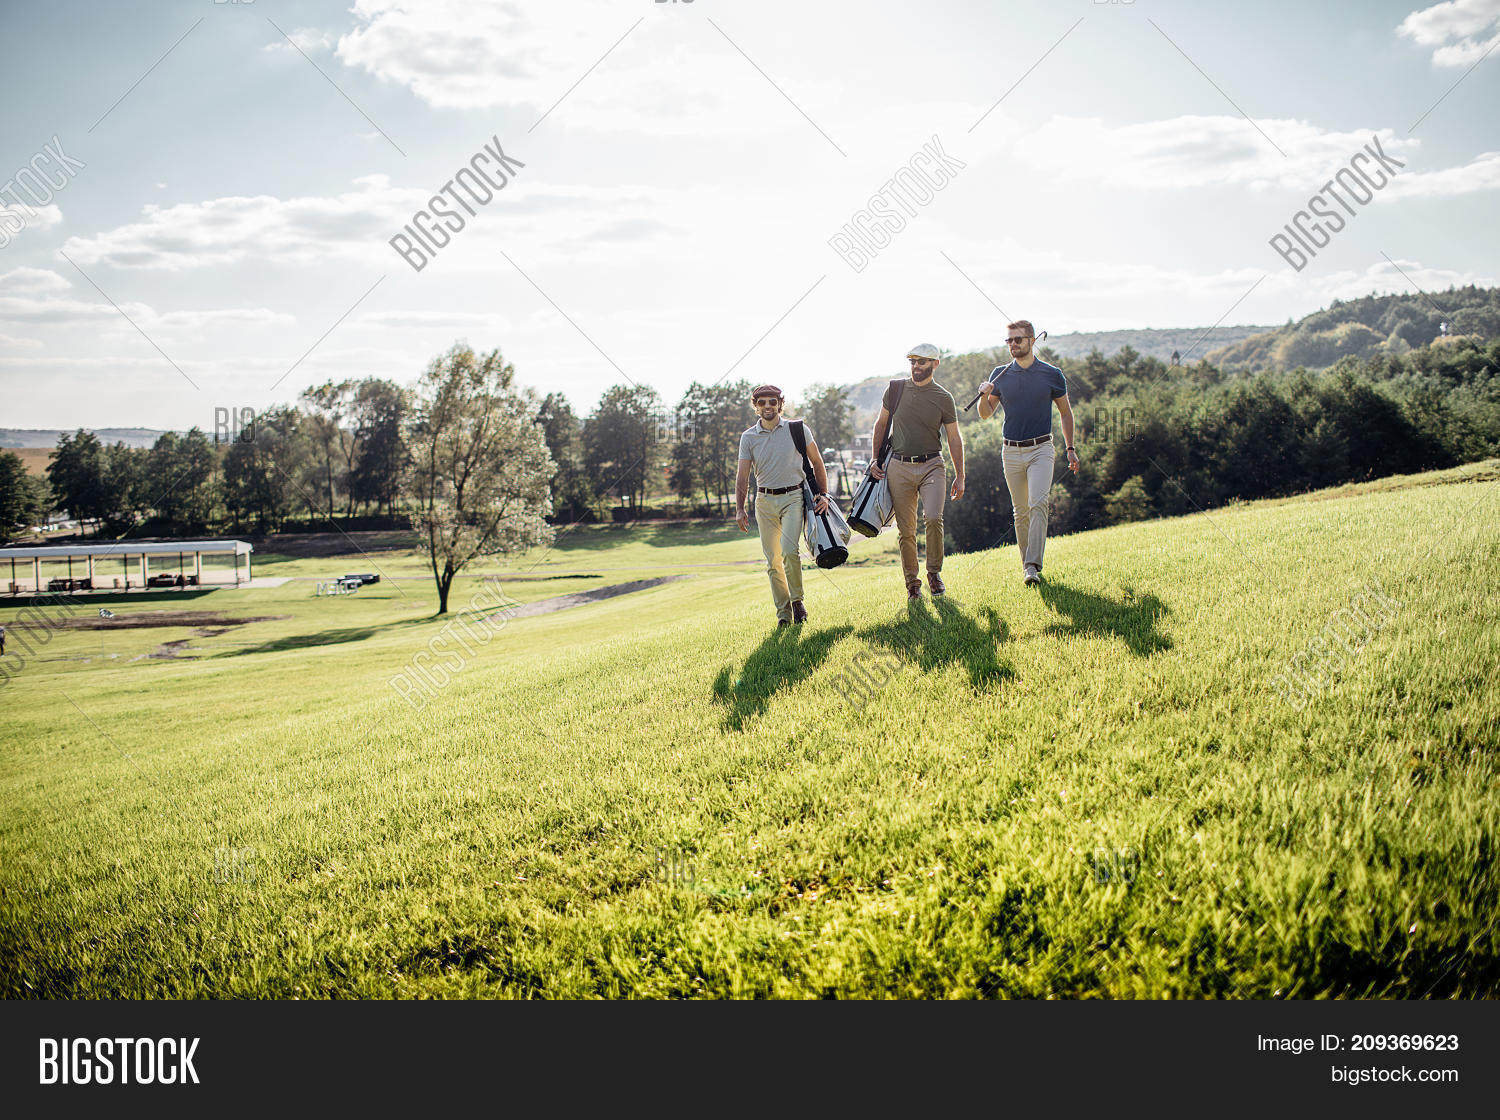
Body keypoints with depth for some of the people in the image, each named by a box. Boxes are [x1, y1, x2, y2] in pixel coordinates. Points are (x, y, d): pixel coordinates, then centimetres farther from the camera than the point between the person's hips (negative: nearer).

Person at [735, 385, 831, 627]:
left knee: (789, 550, -21)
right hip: (765, 501, 3)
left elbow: (817, 462, 9)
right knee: (772, 560, 2)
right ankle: (783, 613, 13)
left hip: (794, 497, -2)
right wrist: (739, 509, -9)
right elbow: (743, 477, 2)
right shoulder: (748, 437, 4)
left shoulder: (797, 429, 1)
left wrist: (823, 494, 0)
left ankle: (797, 600, -1)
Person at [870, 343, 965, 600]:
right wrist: (876, 460, 10)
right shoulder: (895, 390, 6)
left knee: (933, 517, -21)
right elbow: (881, 424, 16)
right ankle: (912, 582, 13)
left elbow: (954, 439, 8)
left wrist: (960, 476, 5)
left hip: (932, 465, -1)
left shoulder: (943, 398, 3)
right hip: (899, 467, 1)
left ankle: (934, 572, -1)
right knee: (906, 530, 0)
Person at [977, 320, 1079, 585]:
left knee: (1038, 504, -19)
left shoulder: (1052, 374, 2)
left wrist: (1070, 449, 7)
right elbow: (985, 415, 10)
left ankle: (1033, 566, -24)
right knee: (1020, 511, 7)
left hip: (1041, 449, -3)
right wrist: (984, 396, -12)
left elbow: (1065, 412, 11)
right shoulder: (1000, 374, 6)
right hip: (1011, 452, 3)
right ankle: (1026, 562, 19)